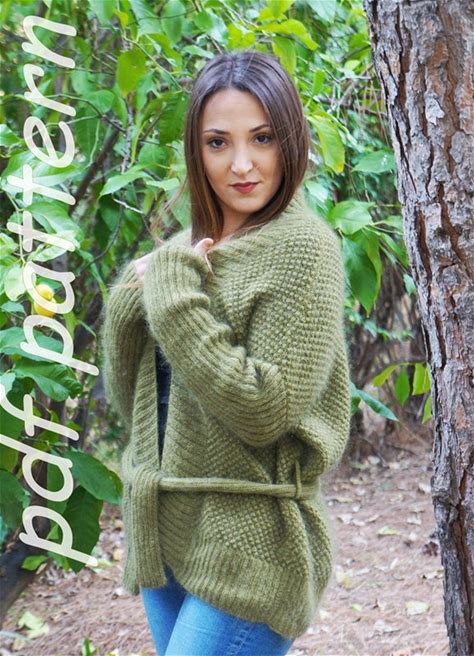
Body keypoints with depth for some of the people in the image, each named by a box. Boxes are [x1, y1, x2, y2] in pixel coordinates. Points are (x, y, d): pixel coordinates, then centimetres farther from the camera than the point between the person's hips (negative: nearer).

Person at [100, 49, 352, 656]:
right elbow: (129, 399, 10)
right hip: (163, 536, 7)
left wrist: (172, 293, -16)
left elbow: (265, 411, -20)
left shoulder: (302, 247, -11)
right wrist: (133, 297, -6)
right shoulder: (186, 249, 8)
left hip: (247, 552, -7)